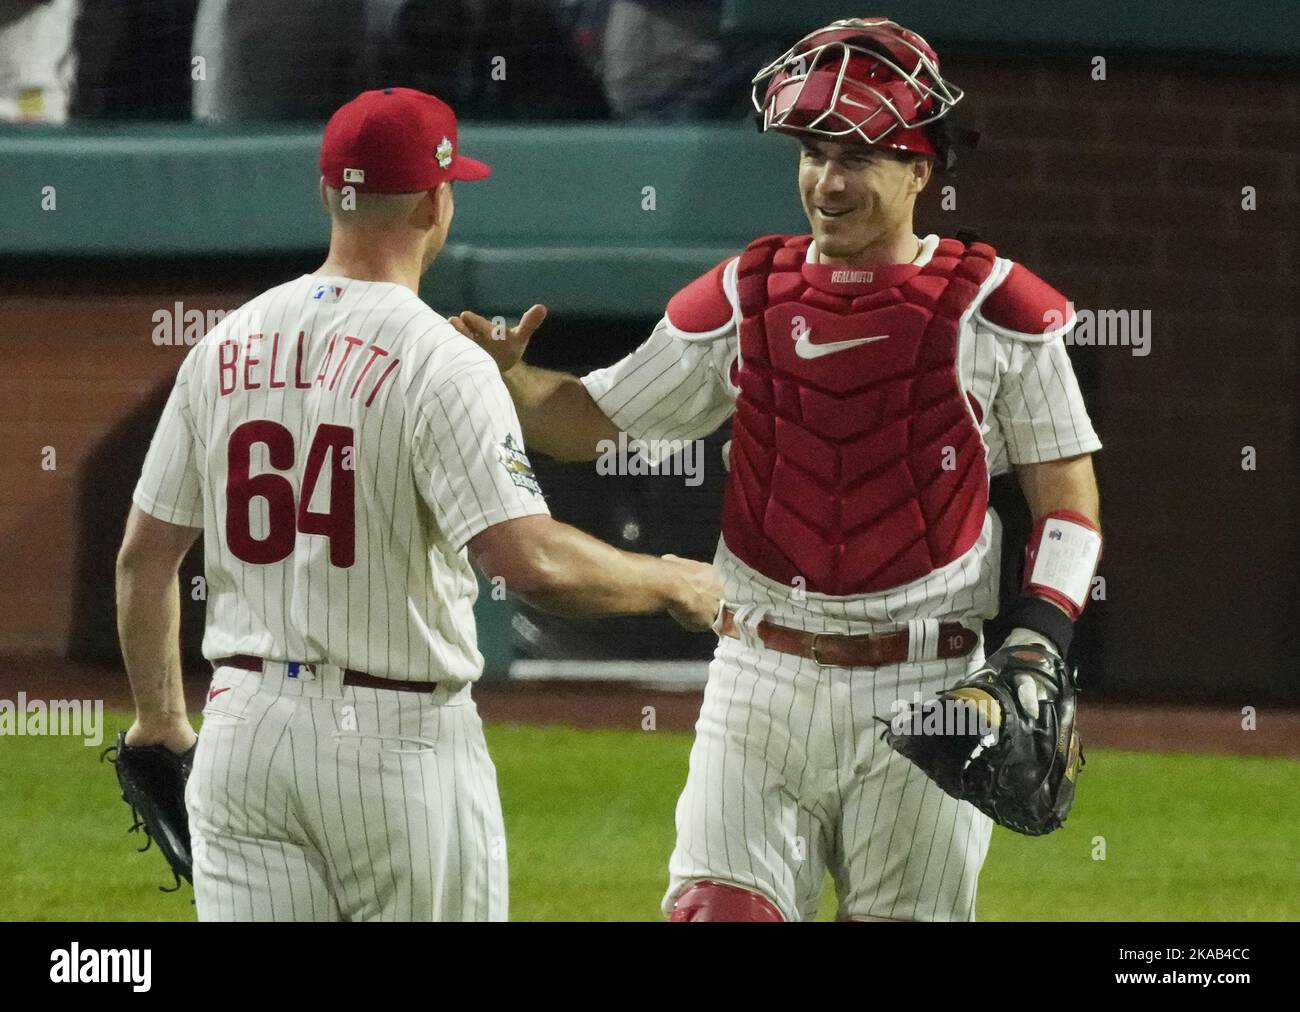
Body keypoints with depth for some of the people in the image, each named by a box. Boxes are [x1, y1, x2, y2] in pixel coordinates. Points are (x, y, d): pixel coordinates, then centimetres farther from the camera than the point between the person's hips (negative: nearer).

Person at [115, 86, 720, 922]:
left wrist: (160, 720, 24)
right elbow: (528, 559, -23)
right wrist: (670, 584, -6)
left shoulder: (227, 346, 6)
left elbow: (143, 557, 11)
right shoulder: (438, 360, -13)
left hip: (243, 731, 5)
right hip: (398, 740, -5)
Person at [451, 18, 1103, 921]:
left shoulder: (994, 308, -1)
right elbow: (589, 422, 12)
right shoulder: (746, 297, 7)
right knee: (718, 911, -6)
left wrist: (1037, 645, -12)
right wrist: (501, 373, -8)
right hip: (761, 679, 2)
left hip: (920, 697, -2)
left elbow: (1069, 498, 2)